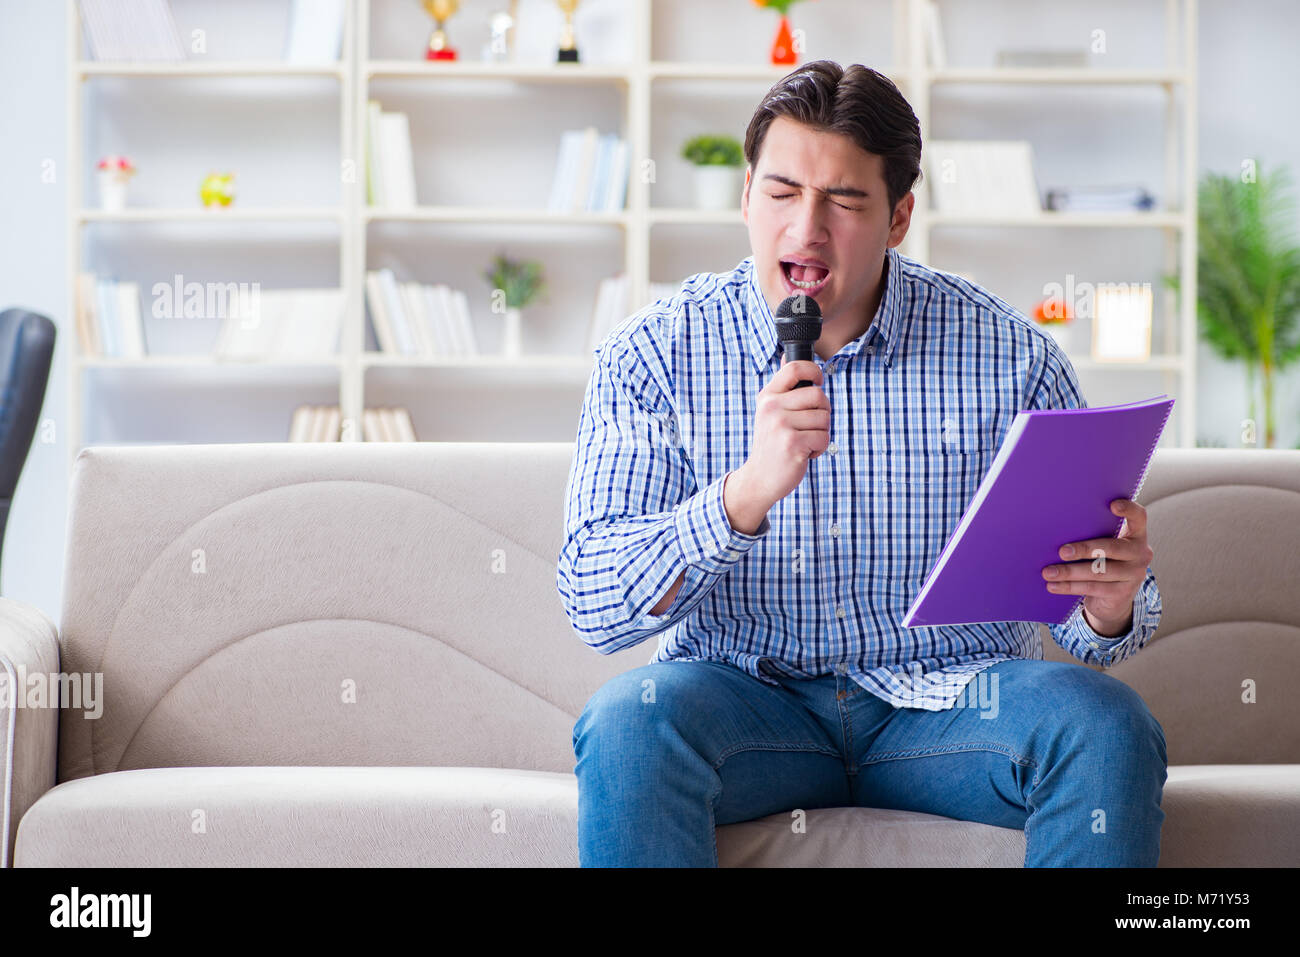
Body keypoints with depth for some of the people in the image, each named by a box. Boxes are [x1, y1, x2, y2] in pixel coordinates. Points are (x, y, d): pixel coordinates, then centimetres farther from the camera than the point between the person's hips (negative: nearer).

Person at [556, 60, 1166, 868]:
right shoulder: (650, 355, -4)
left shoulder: (1008, 354, -3)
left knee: (1109, 726, -28)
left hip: (949, 700, 1)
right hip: (748, 701, -1)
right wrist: (748, 492, -28)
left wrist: (1112, 605, -25)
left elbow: (1085, 613, 1)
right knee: (629, 719, -32)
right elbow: (595, 607, -12)